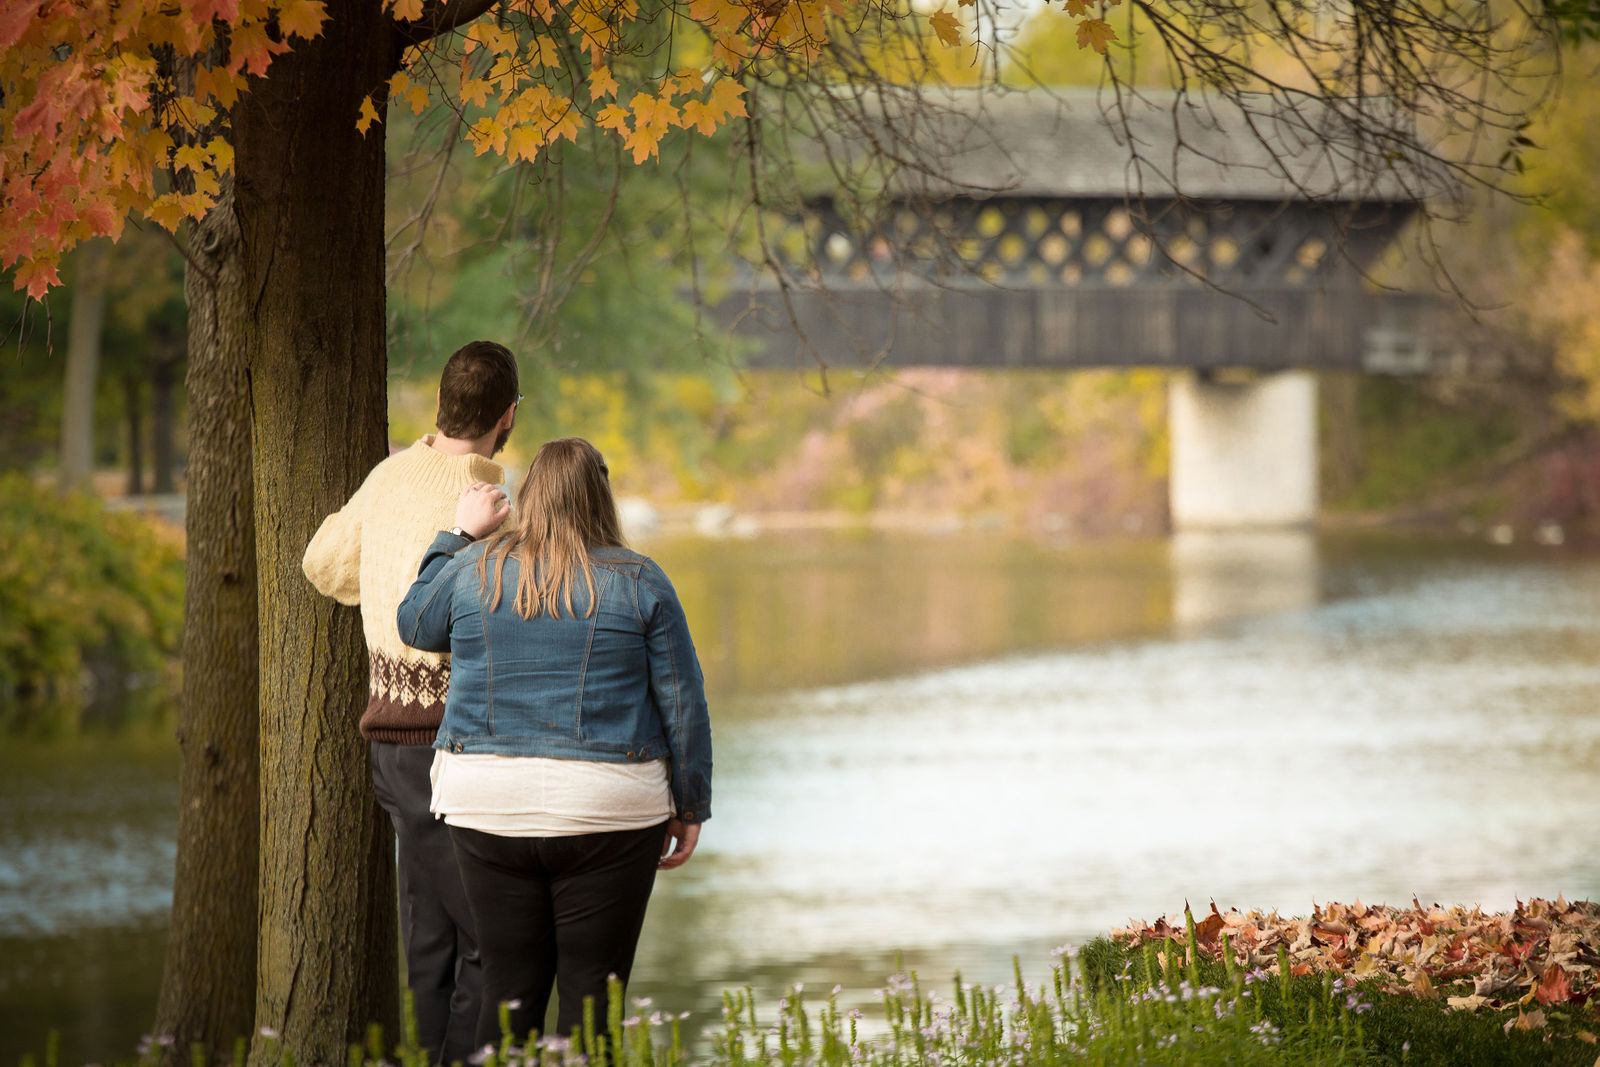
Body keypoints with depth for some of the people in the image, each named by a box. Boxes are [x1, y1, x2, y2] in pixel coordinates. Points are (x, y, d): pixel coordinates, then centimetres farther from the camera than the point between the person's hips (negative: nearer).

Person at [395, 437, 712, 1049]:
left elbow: (415, 625, 23)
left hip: (490, 807, 2)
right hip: (607, 812, -2)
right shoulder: (640, 583, -1)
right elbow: (683, 705, 0)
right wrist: (689, 808, 8)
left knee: (509, 985, 7)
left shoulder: (473, 570, 3)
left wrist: (460, 535, 29)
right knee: (591, 990, 1)